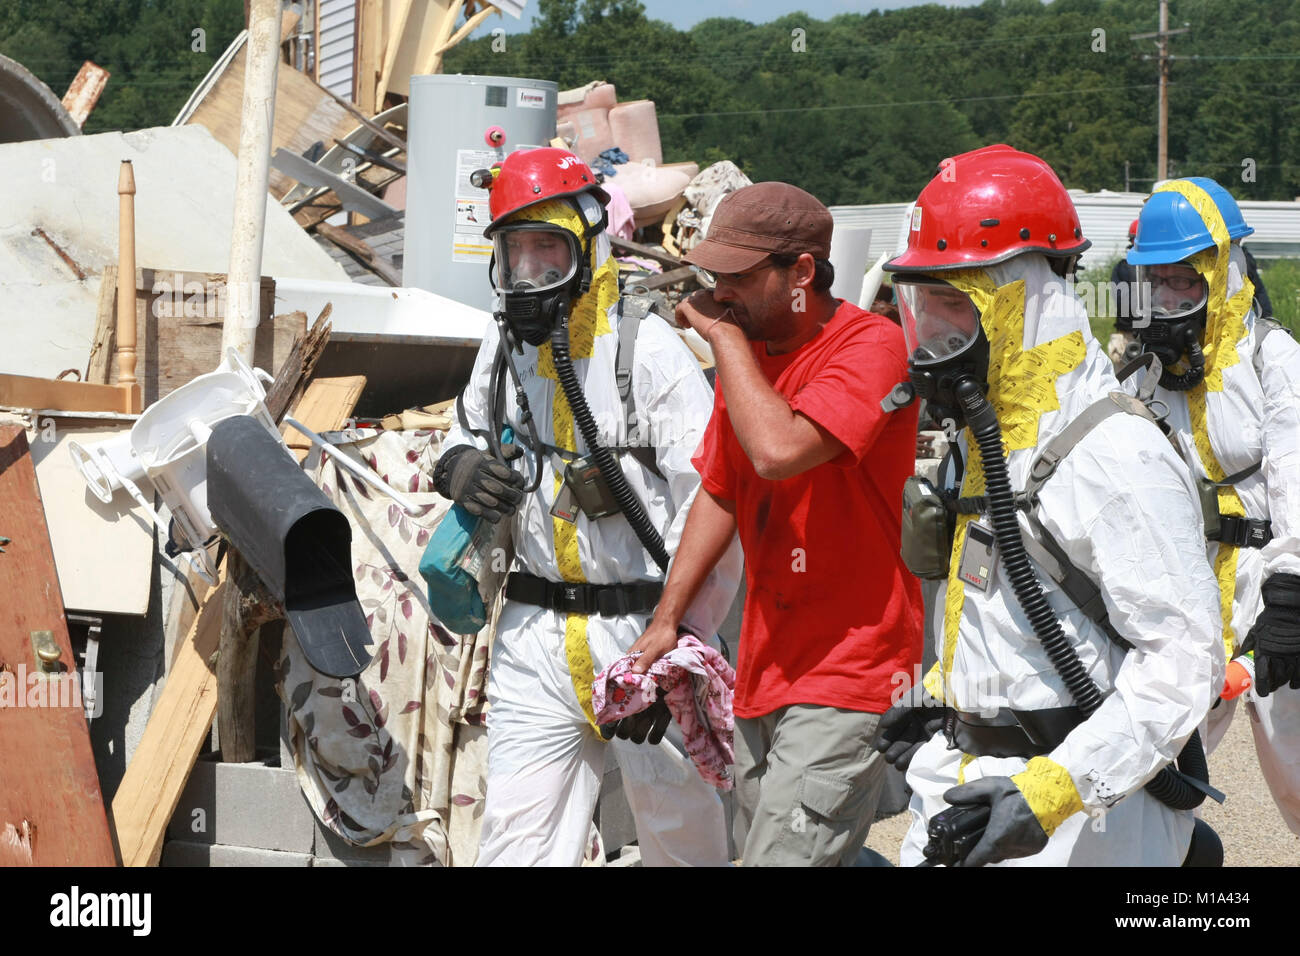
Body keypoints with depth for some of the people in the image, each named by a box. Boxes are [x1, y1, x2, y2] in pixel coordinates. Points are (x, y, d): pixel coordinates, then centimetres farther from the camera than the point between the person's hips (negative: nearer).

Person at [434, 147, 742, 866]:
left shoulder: (649, 349, -11)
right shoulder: (505, 346, 8)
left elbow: (713, 508, -14)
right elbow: (470, 430, 27)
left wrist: (686, 635, -18)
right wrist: (459, 465, 1)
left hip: (643, 628, -5)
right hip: (535, 633, 5)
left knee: (680, 832, 7)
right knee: (517, 836, -1)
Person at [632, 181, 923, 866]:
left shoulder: (871, 345, -14)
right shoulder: (746, 351, 11)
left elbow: (778, 451, -30)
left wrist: (723, 334, -18)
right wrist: (666, 620, 14)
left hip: (847, 665, -8)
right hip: (766, 668, 8)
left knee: (788, 857, -16)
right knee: (758, 851, 9)